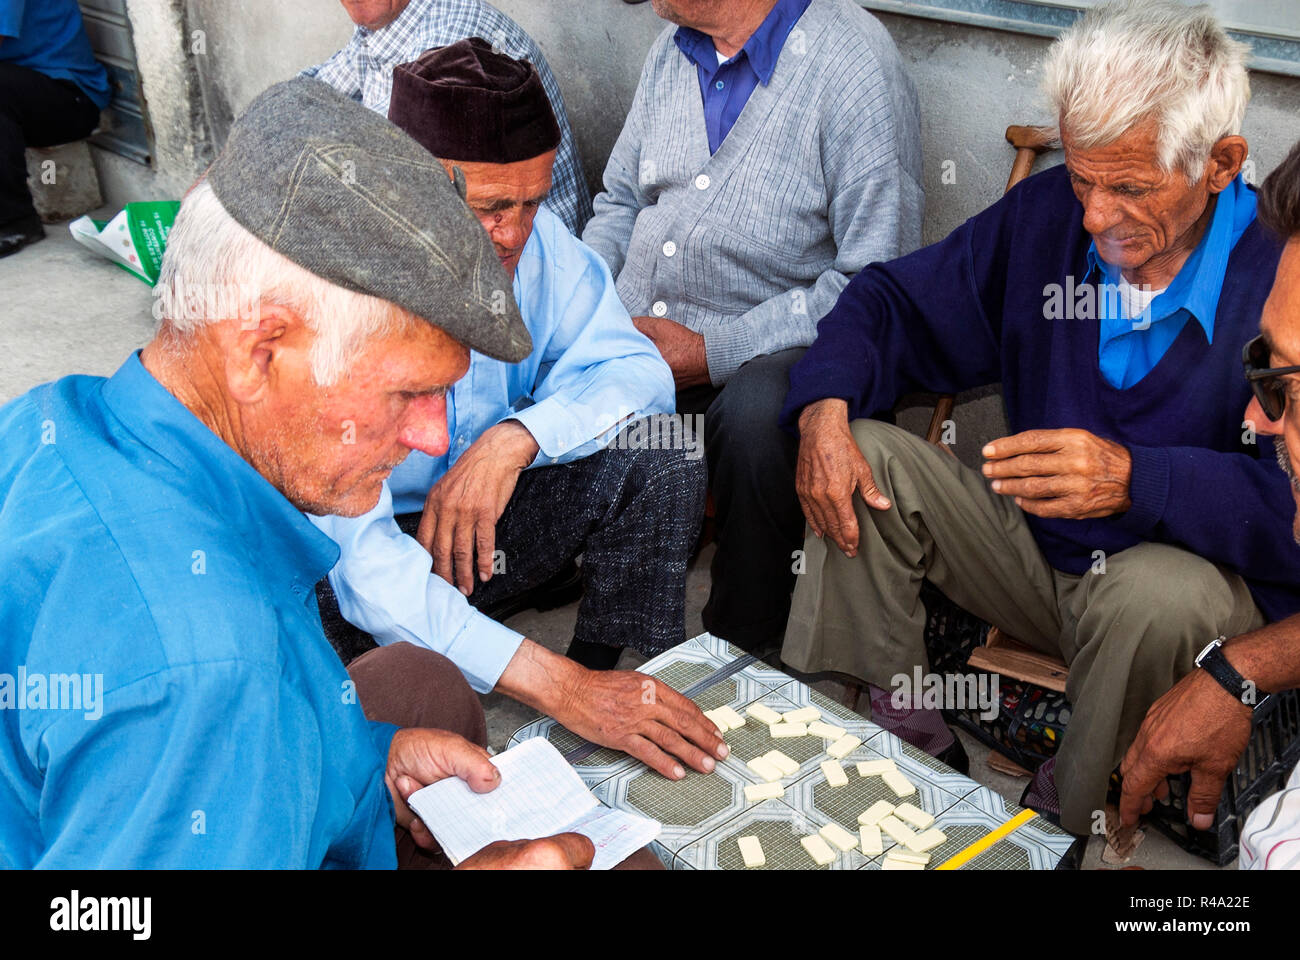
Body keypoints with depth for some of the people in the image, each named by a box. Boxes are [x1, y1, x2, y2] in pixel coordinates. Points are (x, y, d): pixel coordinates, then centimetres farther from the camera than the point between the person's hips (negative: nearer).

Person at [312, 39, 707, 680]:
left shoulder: (533, 240, -12)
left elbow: (638, 372, -9)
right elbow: (355, 550, -37)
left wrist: (514, 439, -31)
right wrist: (555, 684, -47)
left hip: (489, 512, 4)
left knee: (655, 451, -17)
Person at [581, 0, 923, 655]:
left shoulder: (855, 64, -13)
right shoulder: (671, 53, 11)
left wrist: (709, 350, -20)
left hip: (773, 350, -6)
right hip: (632, 330, 7)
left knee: (753, 418, -36)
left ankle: (738, 661, -13)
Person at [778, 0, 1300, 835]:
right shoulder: (1046, 215, -3)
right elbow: (896, 303, 5)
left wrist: (1137, 479, -41)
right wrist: (824, 409, -15)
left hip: (1206, 571, -5)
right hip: (1038, 548, 5)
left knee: (1155, 593, -39)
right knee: (862, 456, -11)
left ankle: (1068, 826, -10)